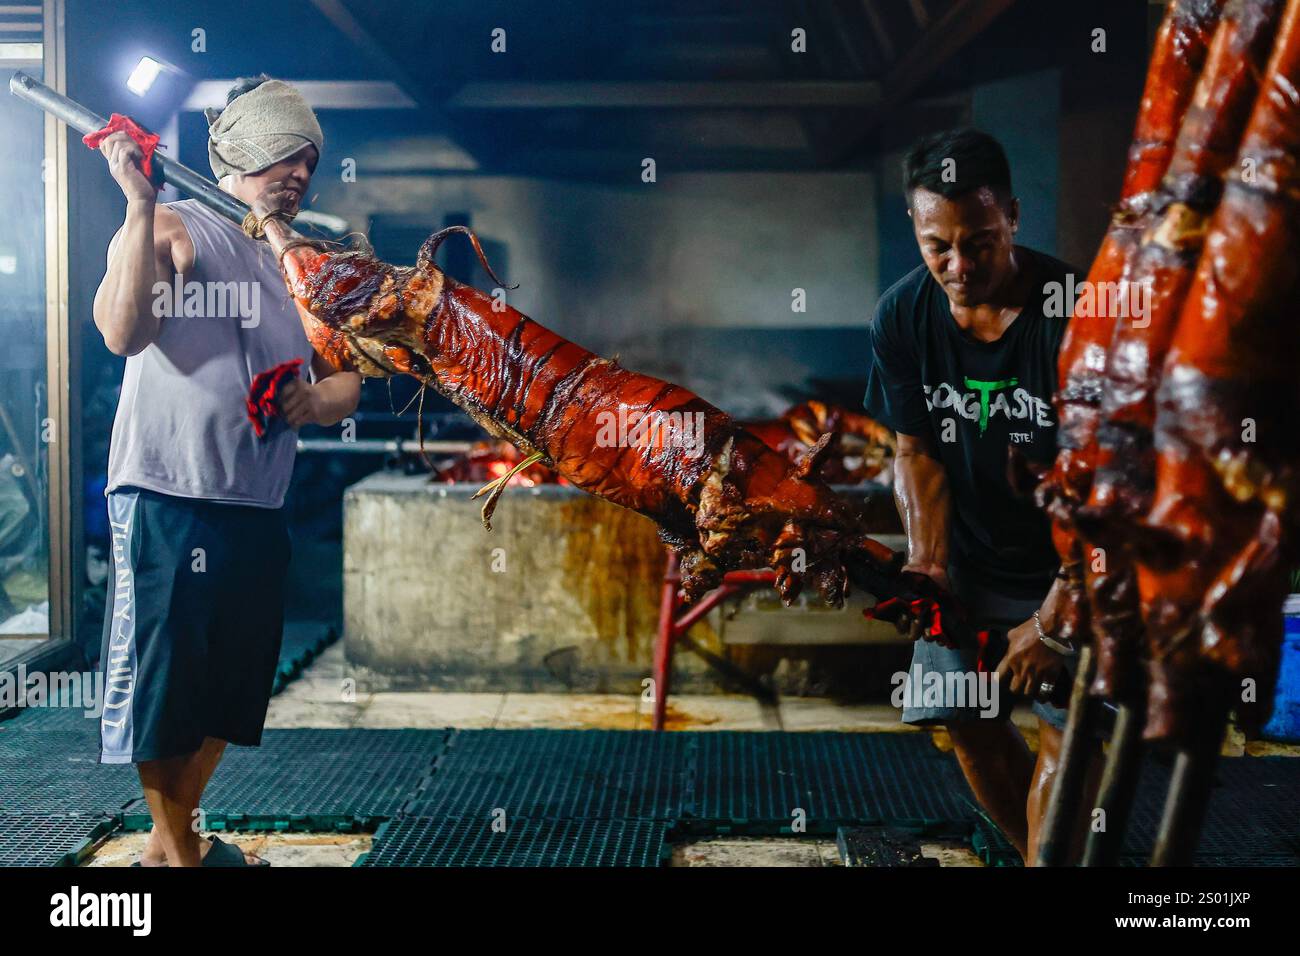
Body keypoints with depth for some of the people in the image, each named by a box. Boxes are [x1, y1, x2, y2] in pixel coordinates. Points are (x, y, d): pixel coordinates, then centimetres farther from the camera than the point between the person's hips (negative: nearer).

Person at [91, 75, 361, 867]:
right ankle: (177, 855, 16)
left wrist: (316, 400, -8)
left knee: (229, 684, 14)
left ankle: (176, 837, 31)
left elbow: (345, 384, 14)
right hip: (166, 503, -7)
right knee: (162, 681, 0)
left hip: (259, 512, 7)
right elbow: (122, 331, -23)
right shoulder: (173, 231, -5)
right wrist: (140, 206, -27)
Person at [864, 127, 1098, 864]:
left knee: (1069, 725, -12)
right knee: (968, 719, 5)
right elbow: (917, 452, 0)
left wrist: (1052, 617, -23)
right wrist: (928, 567, -11)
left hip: (1068, 564, -4)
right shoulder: (902, 317, -11)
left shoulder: (1076, 314, -24)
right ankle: (1037, 851, 23)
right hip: (966, 561, 4)